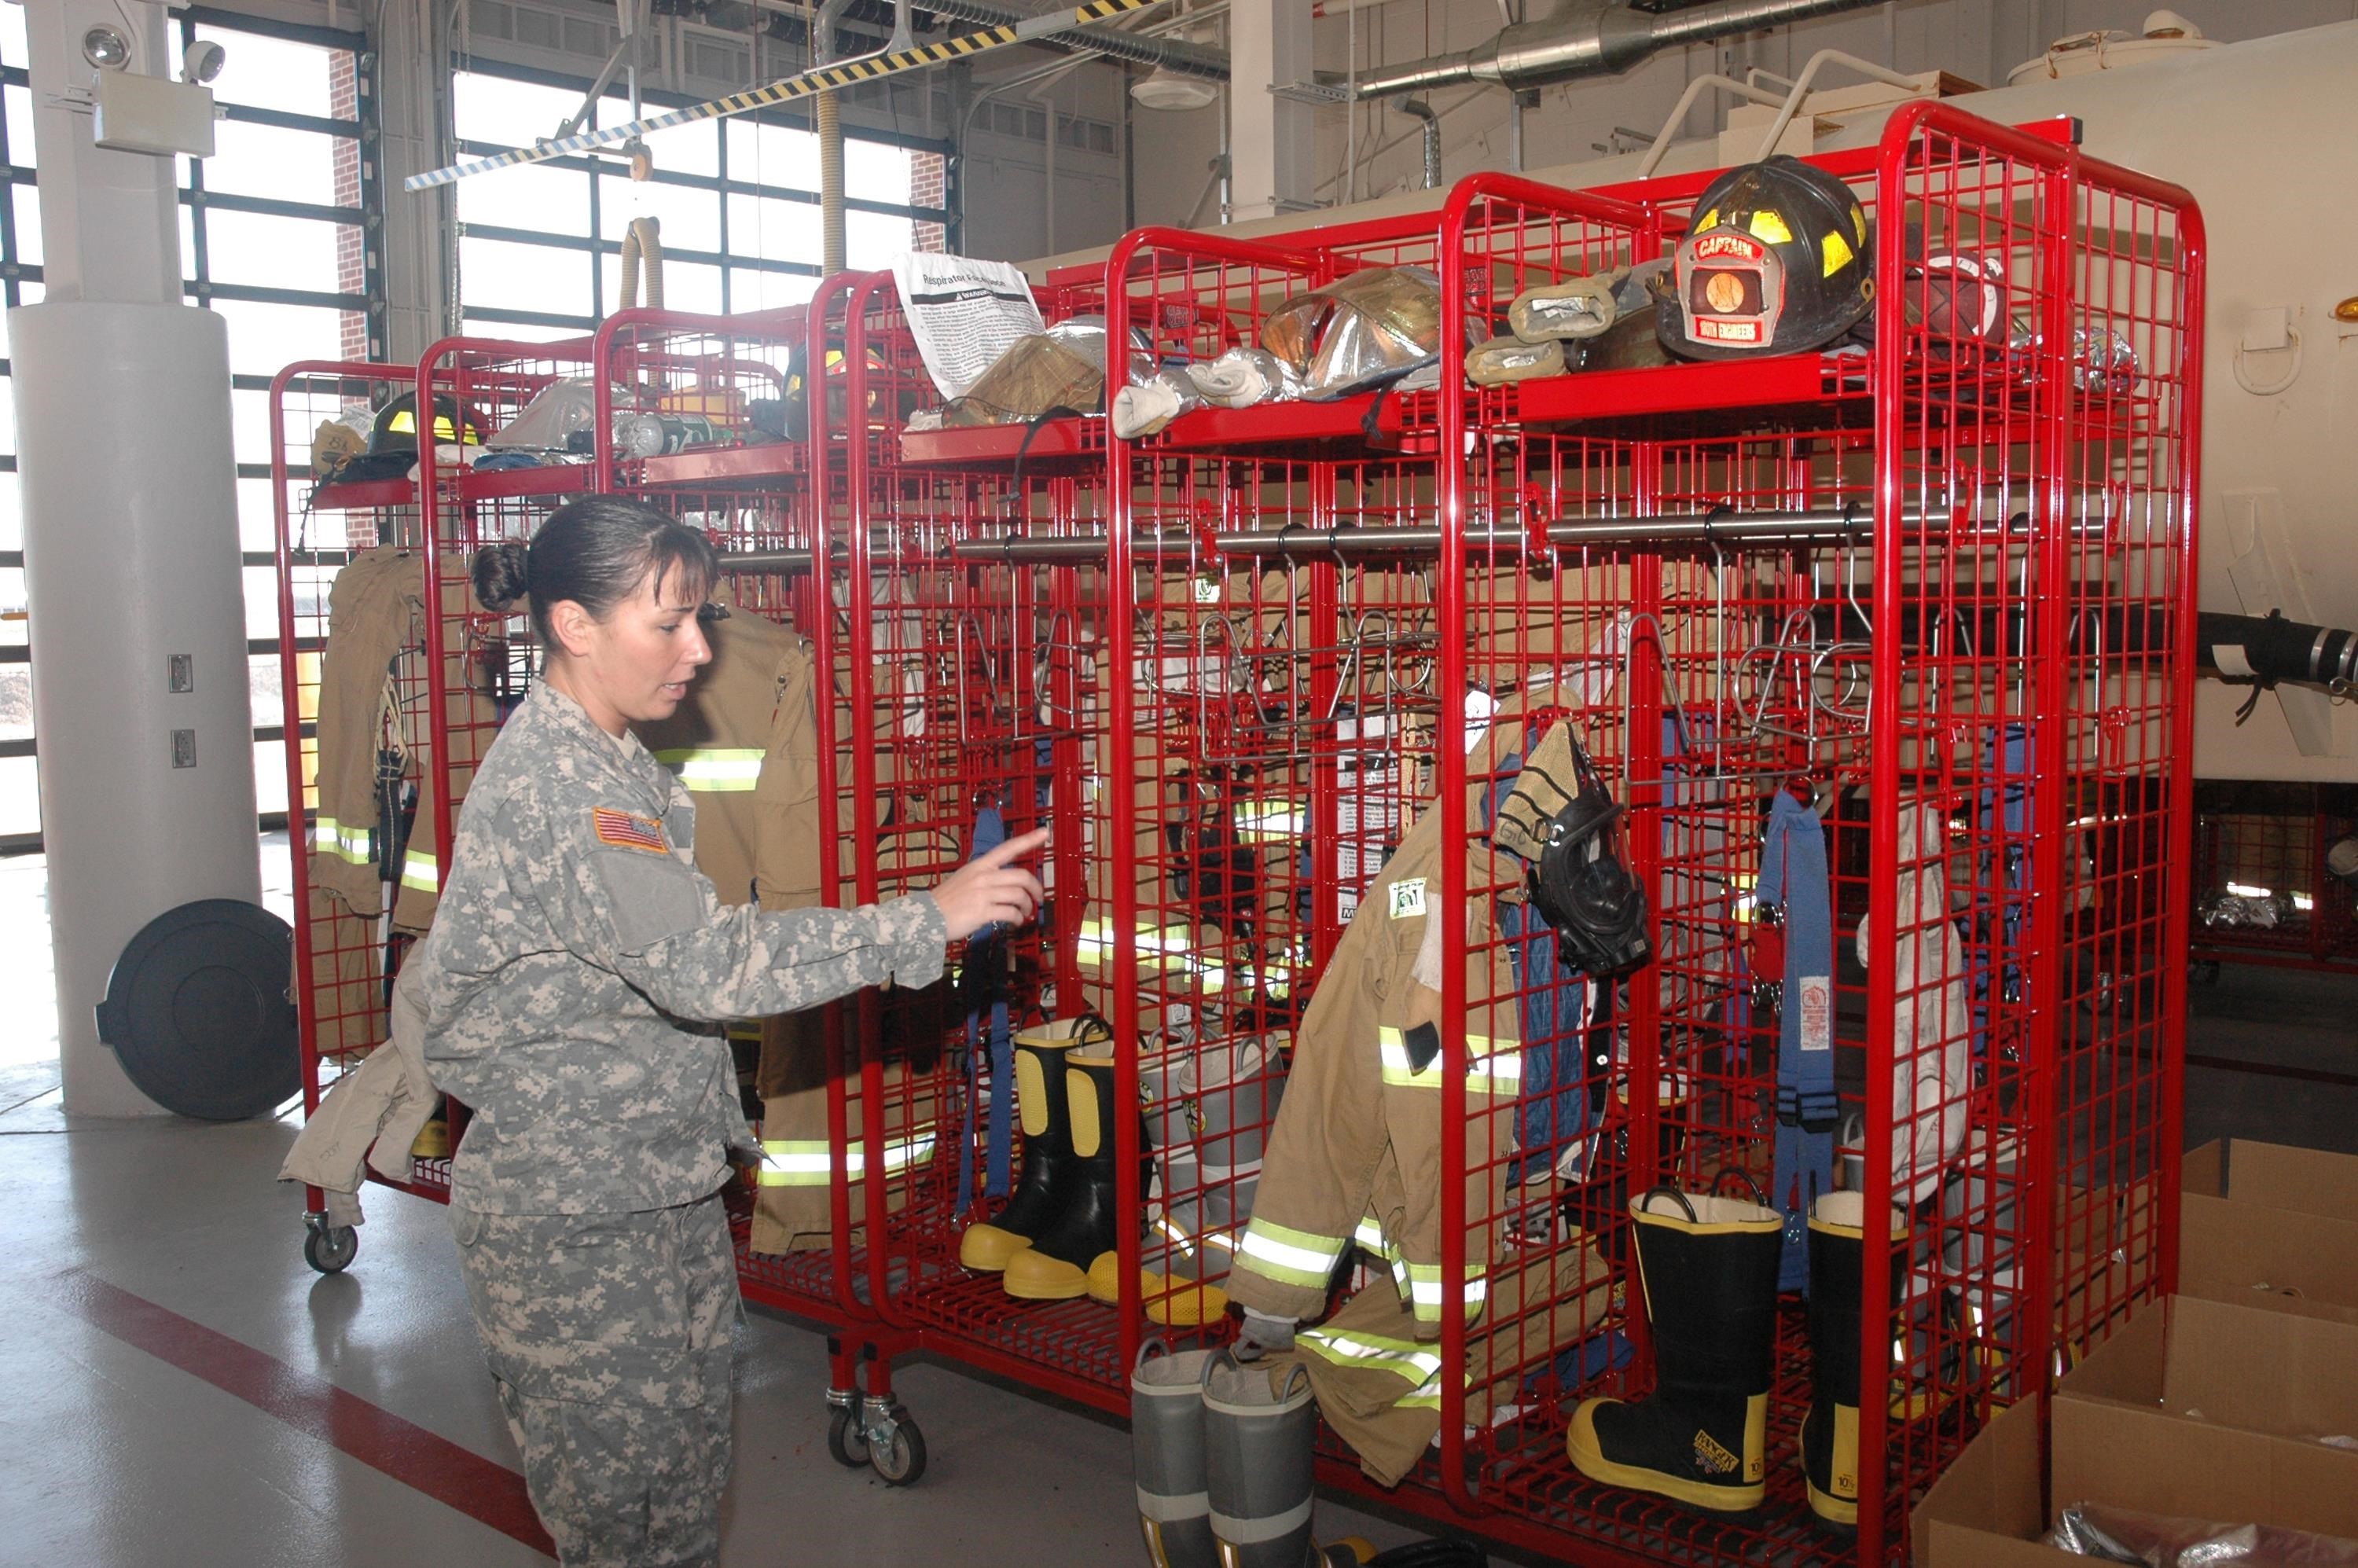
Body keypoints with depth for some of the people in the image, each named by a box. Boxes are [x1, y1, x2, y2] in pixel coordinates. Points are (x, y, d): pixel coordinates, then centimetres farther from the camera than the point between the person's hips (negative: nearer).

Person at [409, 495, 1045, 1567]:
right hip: (571, 1209, -9)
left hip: (662, 1177, 9)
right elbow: (709, 963, -29)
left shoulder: (610, 764, 9)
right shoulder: (545, 784, -23)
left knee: (689, 1475, 17)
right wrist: (931, 919, -26)